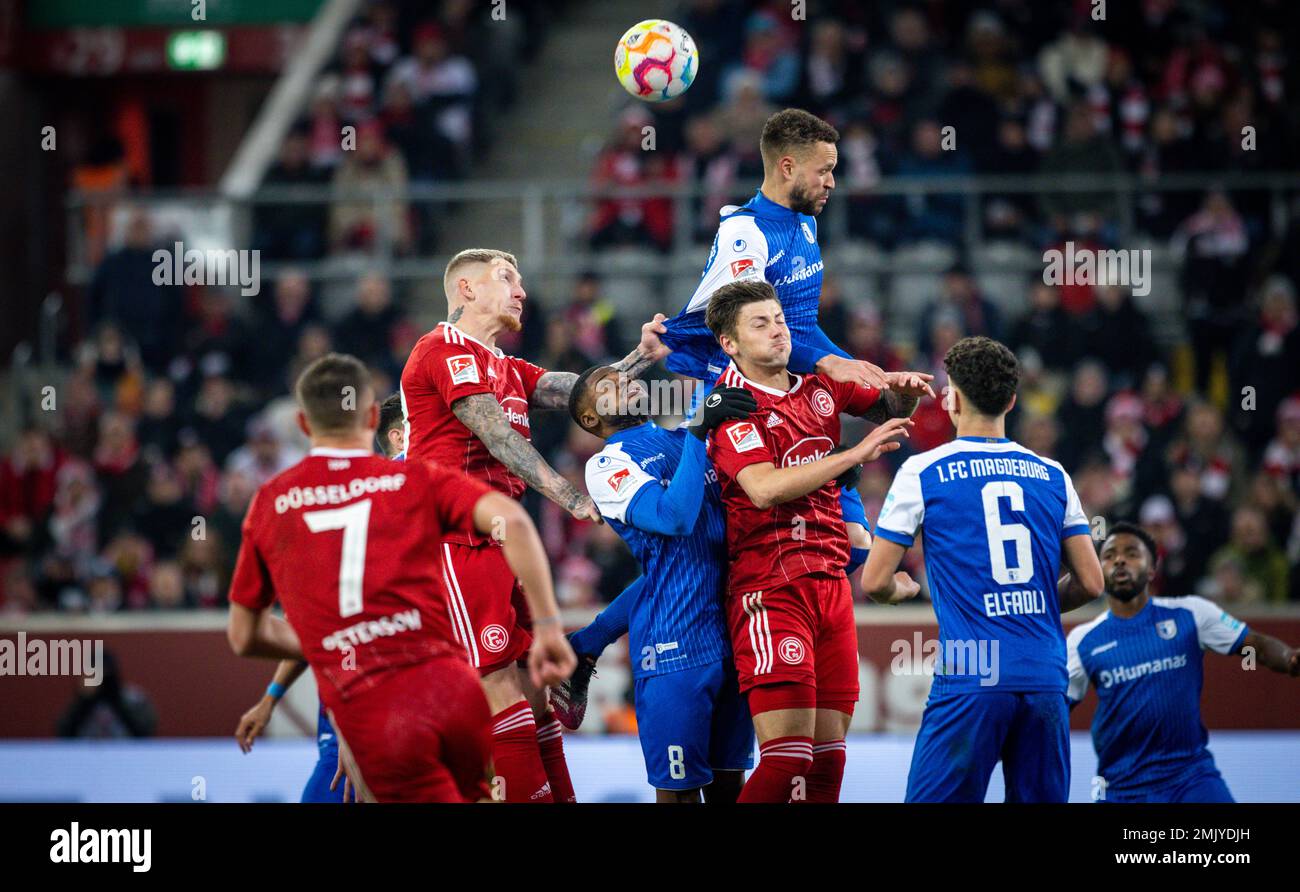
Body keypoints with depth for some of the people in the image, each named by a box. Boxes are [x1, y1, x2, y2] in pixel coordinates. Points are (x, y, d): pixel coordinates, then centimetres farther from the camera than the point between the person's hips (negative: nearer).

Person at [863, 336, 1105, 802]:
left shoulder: (924, 472, 1)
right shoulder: (1052, 476, 11)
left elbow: (874, 582, 1)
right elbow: (1091, 583, 11)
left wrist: (902, 589, 23)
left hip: (969, 682, -4)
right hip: (1046, 678, 4)